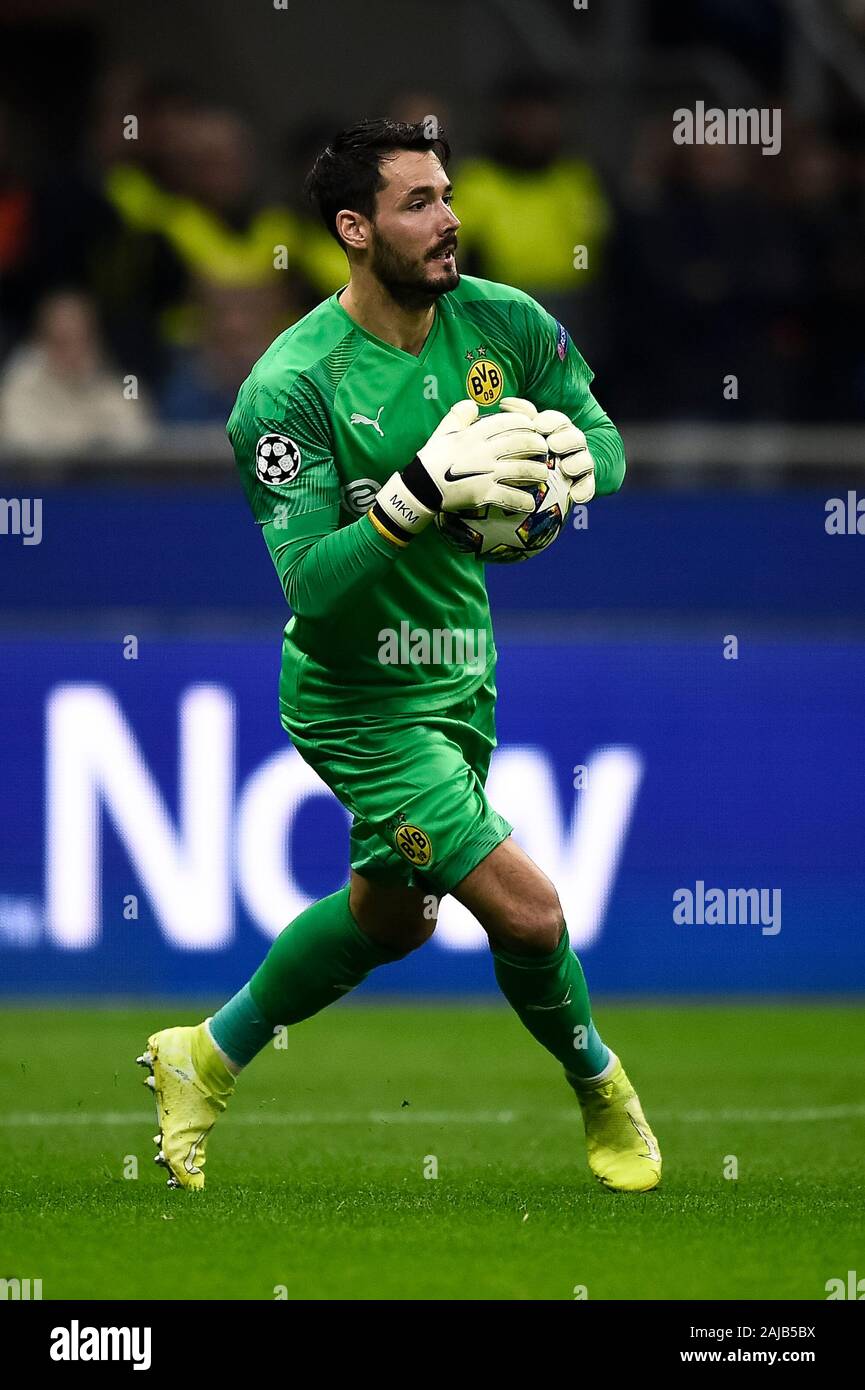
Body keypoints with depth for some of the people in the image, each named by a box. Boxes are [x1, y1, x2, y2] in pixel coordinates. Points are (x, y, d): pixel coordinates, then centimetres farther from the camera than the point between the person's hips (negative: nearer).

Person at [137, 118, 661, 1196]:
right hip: (359, 696, -7)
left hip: (463, 667, 7)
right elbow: (310, 589, -29)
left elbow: (604, 438, 4)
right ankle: (598, 1087, 19)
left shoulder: (501, 321, -8)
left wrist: (574, 450, -20)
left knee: (390, 916, 22)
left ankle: (205, 1060, 45)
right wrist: (420, 491, -42)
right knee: (527, 909, -12)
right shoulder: (290, 388, -25)